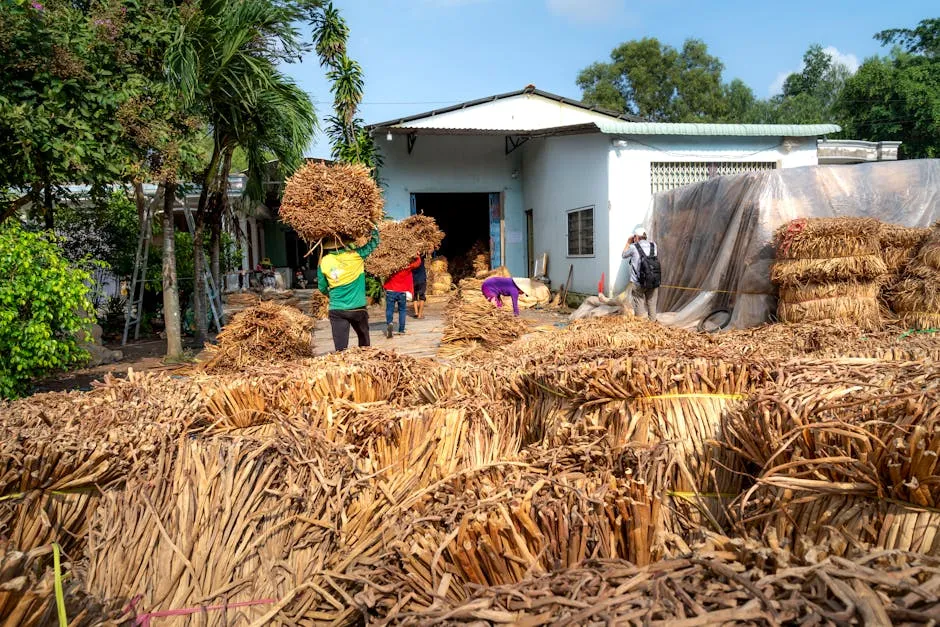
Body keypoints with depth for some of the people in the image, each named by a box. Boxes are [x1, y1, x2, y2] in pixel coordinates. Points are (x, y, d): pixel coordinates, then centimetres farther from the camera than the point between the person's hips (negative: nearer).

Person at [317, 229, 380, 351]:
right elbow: (373, 243, 4)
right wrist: (374, 228, 19)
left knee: (340, 347, 1)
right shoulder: (355, 255, -10)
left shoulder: (323, 262, -3)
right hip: (357, 308, -1)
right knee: (364, 341, 21)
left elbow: (322, 288, 8)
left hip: (336, 310, 1)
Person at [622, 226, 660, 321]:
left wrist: (628, 243, 24)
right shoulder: (653, 245, 5)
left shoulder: (633, 247, -6)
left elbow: (624, 255, 13)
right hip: (654, 281, 4)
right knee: (651, 304, 13)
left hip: (638, 282, -3)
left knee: (639, 305, 5)